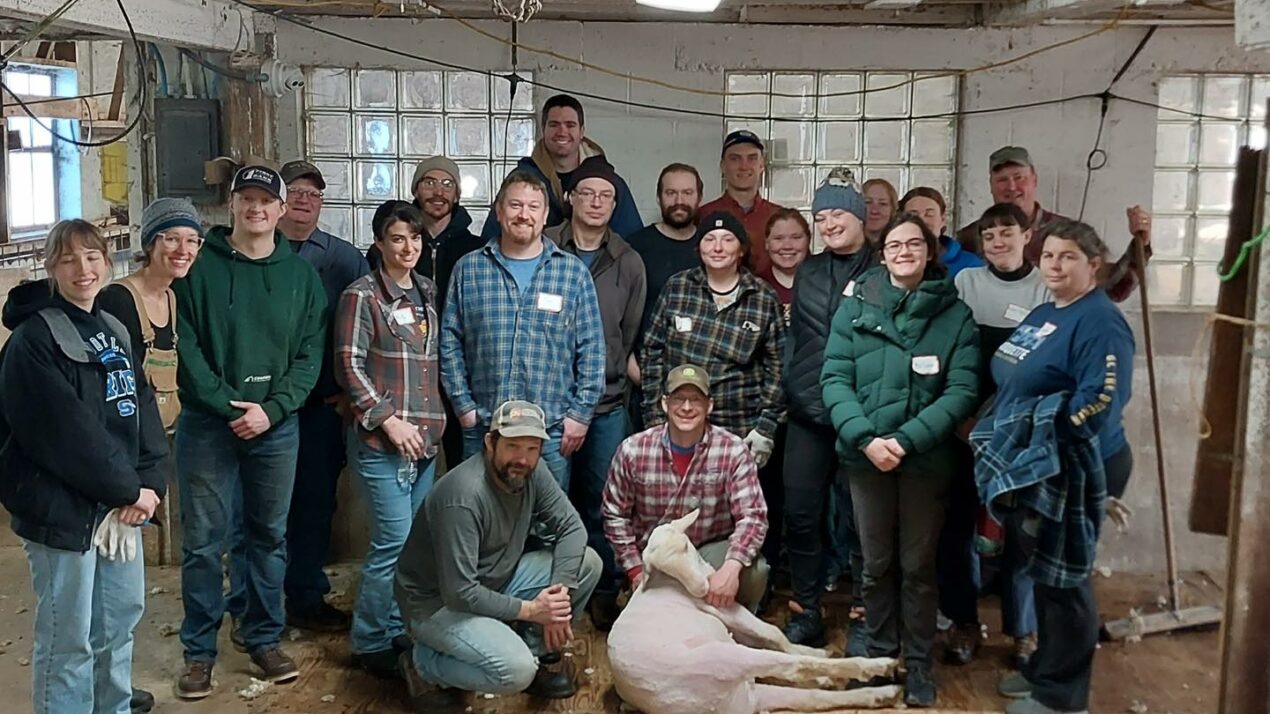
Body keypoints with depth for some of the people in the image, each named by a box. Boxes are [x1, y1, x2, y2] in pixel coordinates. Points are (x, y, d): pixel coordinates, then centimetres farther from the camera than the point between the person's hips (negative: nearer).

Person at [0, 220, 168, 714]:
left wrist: (151, 481, -7)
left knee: (122, 617, 18)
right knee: (68, 637, 2)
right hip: (62, 508, -8)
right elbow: (65, 432, -20)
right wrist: (129, 489, -15)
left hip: (120, 504, 8)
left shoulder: (114, 332, 11)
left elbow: (142, 409, 7)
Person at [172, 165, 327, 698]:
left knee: (270, 535, 11)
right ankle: (199, 649, 17)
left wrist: (271, 408, -12)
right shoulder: (198, 267, -2)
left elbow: (310, 354, 1)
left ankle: (264, 638, 25)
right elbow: (185, 348, -7)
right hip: (207, 424, -2)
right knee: (204, 540, 3)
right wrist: (227, 405, -16)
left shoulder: (301, 275, 5)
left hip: (277, 426, 2)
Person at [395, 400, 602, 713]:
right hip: (439, 602, -8)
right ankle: (424, 665, -2)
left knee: (587, 563, -6)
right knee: (515, 671, -30)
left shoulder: (532, 472, -9)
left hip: (496, 583, 8)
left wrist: (558, 593, -19)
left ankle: (534, 655, 9)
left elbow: (571, 527, -5)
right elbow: (459, 594, -30)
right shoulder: (464, 497, -31)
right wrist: (529, 610, -23)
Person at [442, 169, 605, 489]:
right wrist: (463, 404, 0)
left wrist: (581, 412, -2)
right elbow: (450, 342, 6)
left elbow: (591, 348, 2)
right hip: (482, 427, 1)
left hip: (553, 429, 0)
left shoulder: (573, 271, 3)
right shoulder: (468, 269, 5)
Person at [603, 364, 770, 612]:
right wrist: (636, 570, -6)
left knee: (754, 571, -27)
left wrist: (731, 568, -38)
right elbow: (615, 514, 0)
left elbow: (752, 516, -21)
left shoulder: (733, 450, -15)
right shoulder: (633, 450, -11)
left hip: (711, 551, -1)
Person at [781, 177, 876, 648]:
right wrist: (790, 388, 11)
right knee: (800, 516, 6)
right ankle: (805, 613, 20)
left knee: (859, 519, 3)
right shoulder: (808, 272, 15)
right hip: (808, 413, 5)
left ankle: (864, 616, 18)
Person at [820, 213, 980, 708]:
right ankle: (879, 656, 28)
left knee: (918, 565, 10)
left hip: (927, 459, -1)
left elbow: (962, 392, -8)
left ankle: (918, 665, 24)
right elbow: (834, 378, -4)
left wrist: (906, 440, -19)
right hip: (865, 457, 1)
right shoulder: (856, 305, 1)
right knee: (877, 564, 13)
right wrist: (866, 438, -18)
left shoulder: (955, 315, -1)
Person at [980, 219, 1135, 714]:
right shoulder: (1042, 315, 13)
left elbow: (1102, 398, -28)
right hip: (1031, 469, 9)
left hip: (1073, 472, -9)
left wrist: (1040, 435, -24)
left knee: (1062, 578, 2)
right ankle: (1045, 669, 35)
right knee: (1043, 572, 19)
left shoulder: (1100, 321, -17)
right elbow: (1012, 386, 21)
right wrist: (996, 436, 7)